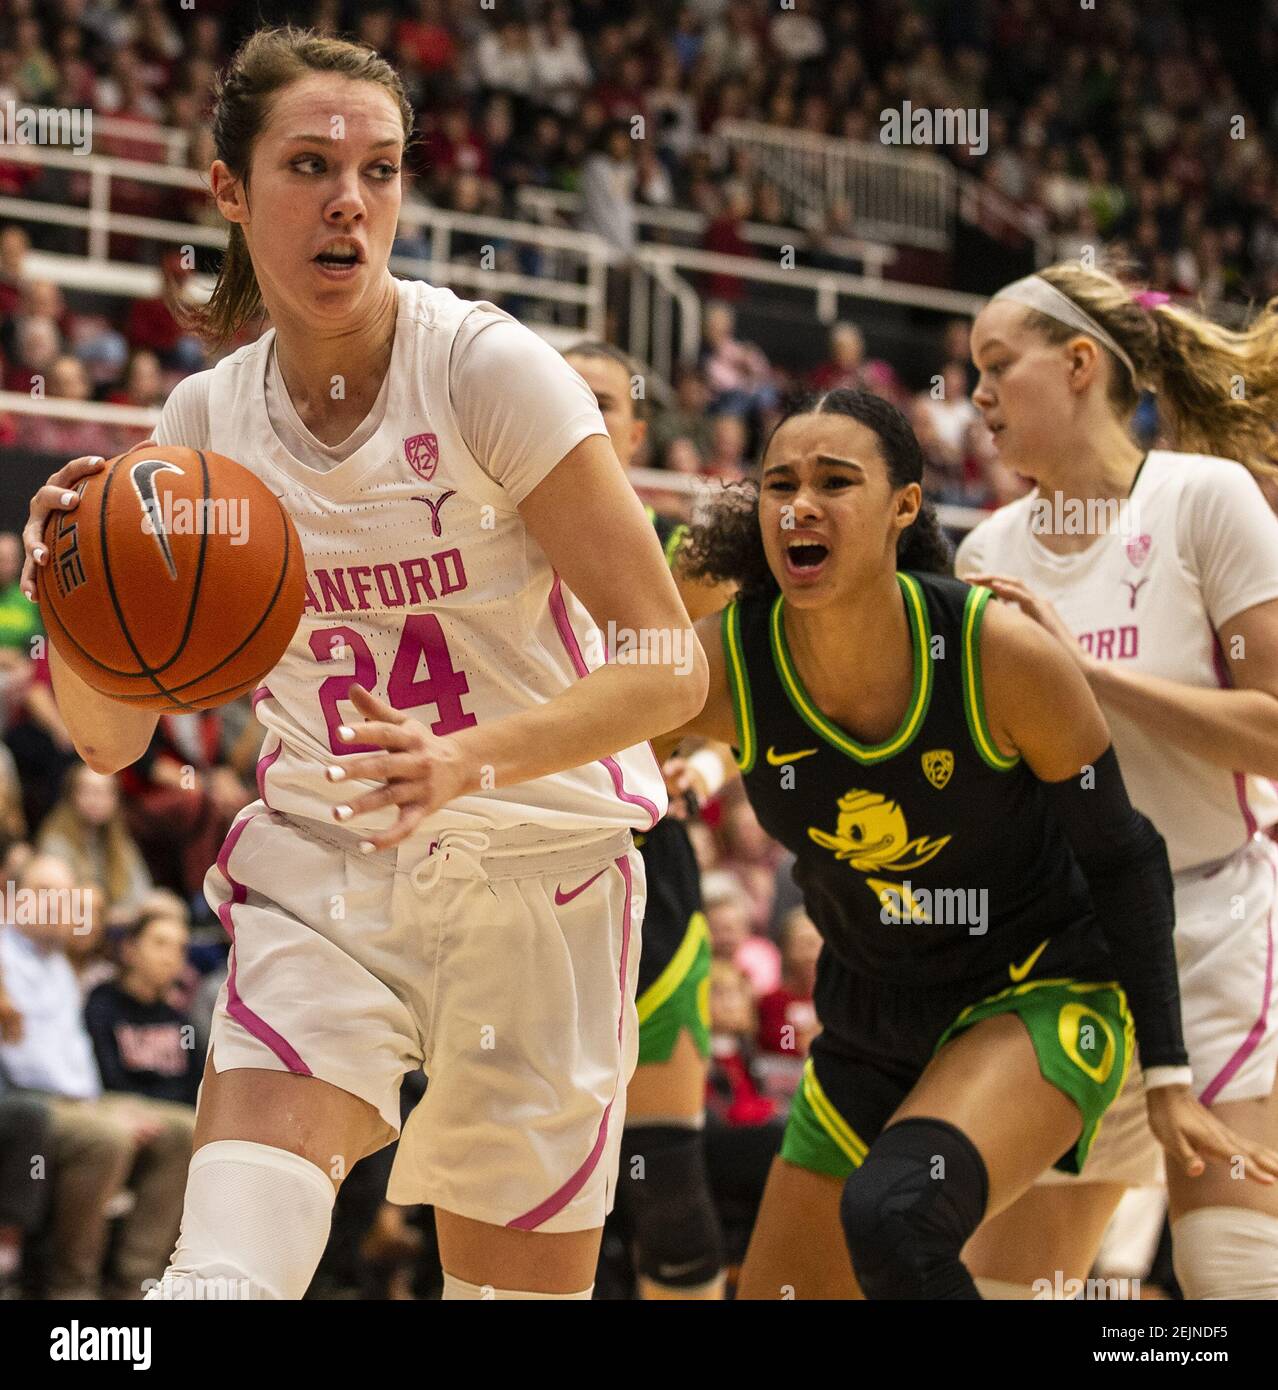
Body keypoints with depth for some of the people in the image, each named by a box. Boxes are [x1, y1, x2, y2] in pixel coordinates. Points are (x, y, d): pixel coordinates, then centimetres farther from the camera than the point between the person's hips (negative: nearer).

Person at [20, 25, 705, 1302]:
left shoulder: (488, 368, -14)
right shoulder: (205, 419, -1)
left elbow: (669, 669, -17)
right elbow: (111, 736, 4)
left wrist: (471, 759, -33)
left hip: (539, 871, -2)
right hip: (321, 870, 2)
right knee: (226, 1272, -24)